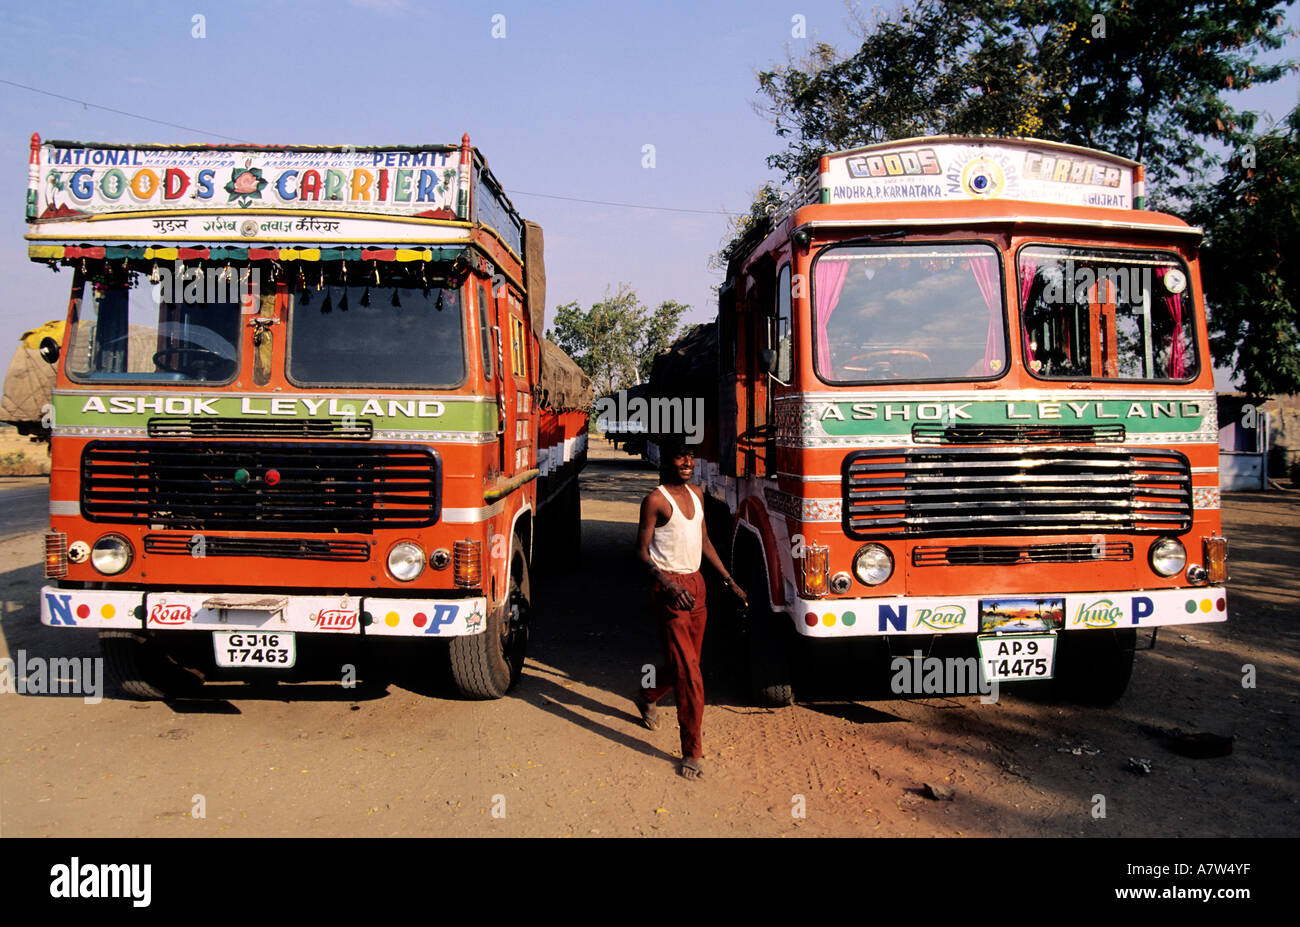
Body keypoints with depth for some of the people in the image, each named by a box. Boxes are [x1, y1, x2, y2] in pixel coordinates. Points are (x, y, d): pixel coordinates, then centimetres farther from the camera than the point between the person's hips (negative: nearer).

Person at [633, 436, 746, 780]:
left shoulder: (696, 494, 12)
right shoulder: (655, 500, -9)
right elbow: (642, 551, -10)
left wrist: (729, 581, 19)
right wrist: (668, 584, -24)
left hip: (695, 584, 7)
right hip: (669, 588, -7)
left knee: (688, 663, 16)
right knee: (688, 673, -9)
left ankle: (648, 695, 46)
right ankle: (692, 751, -2)